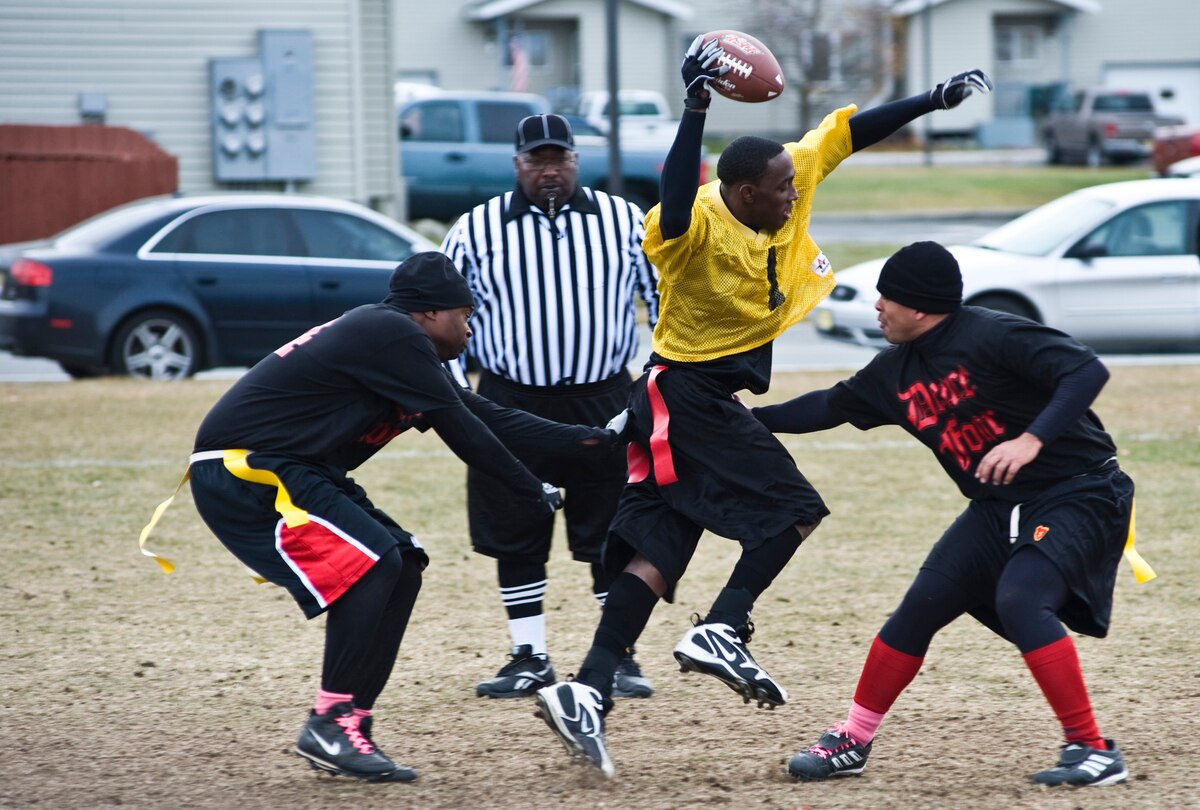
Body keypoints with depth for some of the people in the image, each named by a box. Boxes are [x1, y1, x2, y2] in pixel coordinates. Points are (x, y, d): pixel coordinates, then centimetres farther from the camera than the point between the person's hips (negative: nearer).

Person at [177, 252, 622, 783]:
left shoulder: (396, 343, 15)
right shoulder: (392, 336, -15)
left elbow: (485, 417, 16)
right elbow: (462, 430, -12)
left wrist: (589, 441, 16)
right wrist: (532, 491, -1)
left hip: (289, 473, 11)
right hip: (240, 471, -11)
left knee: (402, 566, 8)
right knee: (374, 564, -20)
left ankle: (347, 730, 8)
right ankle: (331, 724, -14)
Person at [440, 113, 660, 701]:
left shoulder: (625, 221, 4)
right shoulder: (476, 229, 3)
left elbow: (665, 294, 10)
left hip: (603, 404, 0)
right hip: (511, 407, 0)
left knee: (612, 536, 3)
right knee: (514, 536, 5)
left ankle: (620, 658, 14)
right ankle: (530, 659, 17)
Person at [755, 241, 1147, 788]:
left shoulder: (991, 337, -19)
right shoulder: (895, 372, 6)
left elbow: (1087, 371, -28)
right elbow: (829, 407, 22)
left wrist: (1032, 440, -38)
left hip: (1079, 493, -8)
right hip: (999, 508, 8)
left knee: (1019, 601, -27)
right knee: (920, 608, 2)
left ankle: (1092, 751, -20)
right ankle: (851, 743, 16)